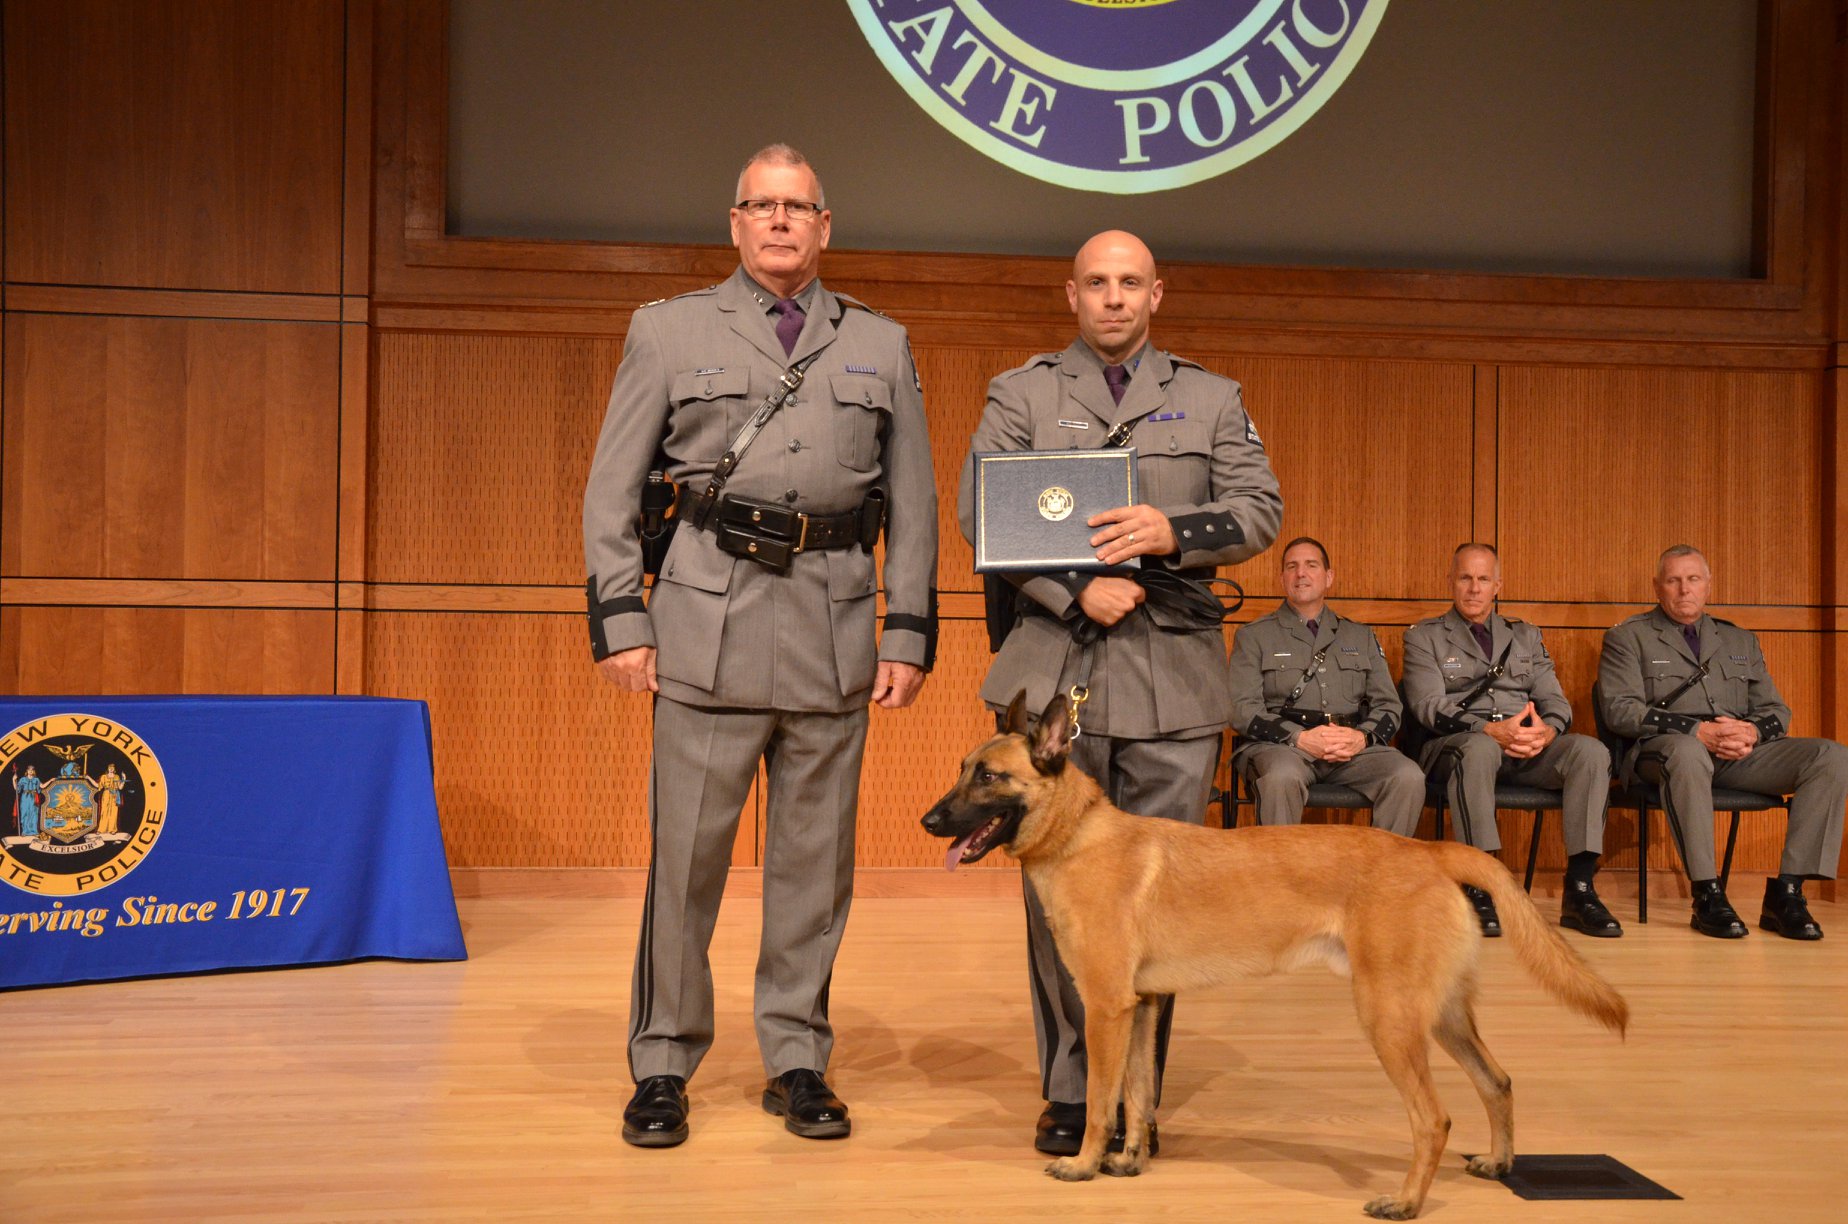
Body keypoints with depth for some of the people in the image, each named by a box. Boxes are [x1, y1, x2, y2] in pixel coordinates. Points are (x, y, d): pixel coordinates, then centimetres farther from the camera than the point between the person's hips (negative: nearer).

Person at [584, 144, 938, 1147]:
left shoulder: (880, 347, 15)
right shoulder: (669, 331, 10)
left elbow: (913, 501, 14)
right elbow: (611, 489, 7)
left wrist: (910, 633, 7)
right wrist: (619, 620, -2)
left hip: (837, 630, 2)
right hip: (709, 621, -2)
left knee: (815, 857, 7)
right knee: (685, 853, 0)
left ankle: (796, 1059, 20)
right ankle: (663, 1066, 13)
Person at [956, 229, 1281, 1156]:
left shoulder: (1211, 399, 16)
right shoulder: (1021, 393, 11)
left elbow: (1260, 511, 6)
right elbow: (978, 512, -1)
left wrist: (1173, 531, -13)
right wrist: (1075, 588, -13)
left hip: (1174, 676, 1)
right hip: (1054, 671, -1)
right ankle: (1070, 1092, 13)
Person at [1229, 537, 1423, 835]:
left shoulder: (1361, 637, 24)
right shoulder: (1254, 636, 13)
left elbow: (1388, 705, 16)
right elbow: (1242, 709, 0)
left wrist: (1362, 737, -7)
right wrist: (1301, 738, -14)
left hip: (1354, 746, 3)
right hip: (1279, 744, -3)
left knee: (1409, 777, -26)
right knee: (1282, 776, -38)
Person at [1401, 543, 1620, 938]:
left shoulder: (1526, 636, 24)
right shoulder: (1424, 636, 11)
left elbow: (1555, 700, 14)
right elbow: (1429, 705, -5)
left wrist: (1548, 729, -12)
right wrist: (1491, 731, -20)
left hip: (1528, 747, 4)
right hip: (1455, 744, -4)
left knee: (1591, 750, -25)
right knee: (1480, 749, -40)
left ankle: (1579, 891, -26)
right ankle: (1478, 888, -37)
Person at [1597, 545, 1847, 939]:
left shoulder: (1741, 641, 25)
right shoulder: (1628, 638, 10)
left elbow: (1776, 710, 19)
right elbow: (1619, 710, -5)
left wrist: (1752, 732, -8)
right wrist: (1698, 731, -17)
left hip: (1741, 755, 5)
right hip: (1662, 753, -5)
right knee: (1687, 751, -42)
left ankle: (1786, 893, -21)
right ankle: (1708, 897, -35)